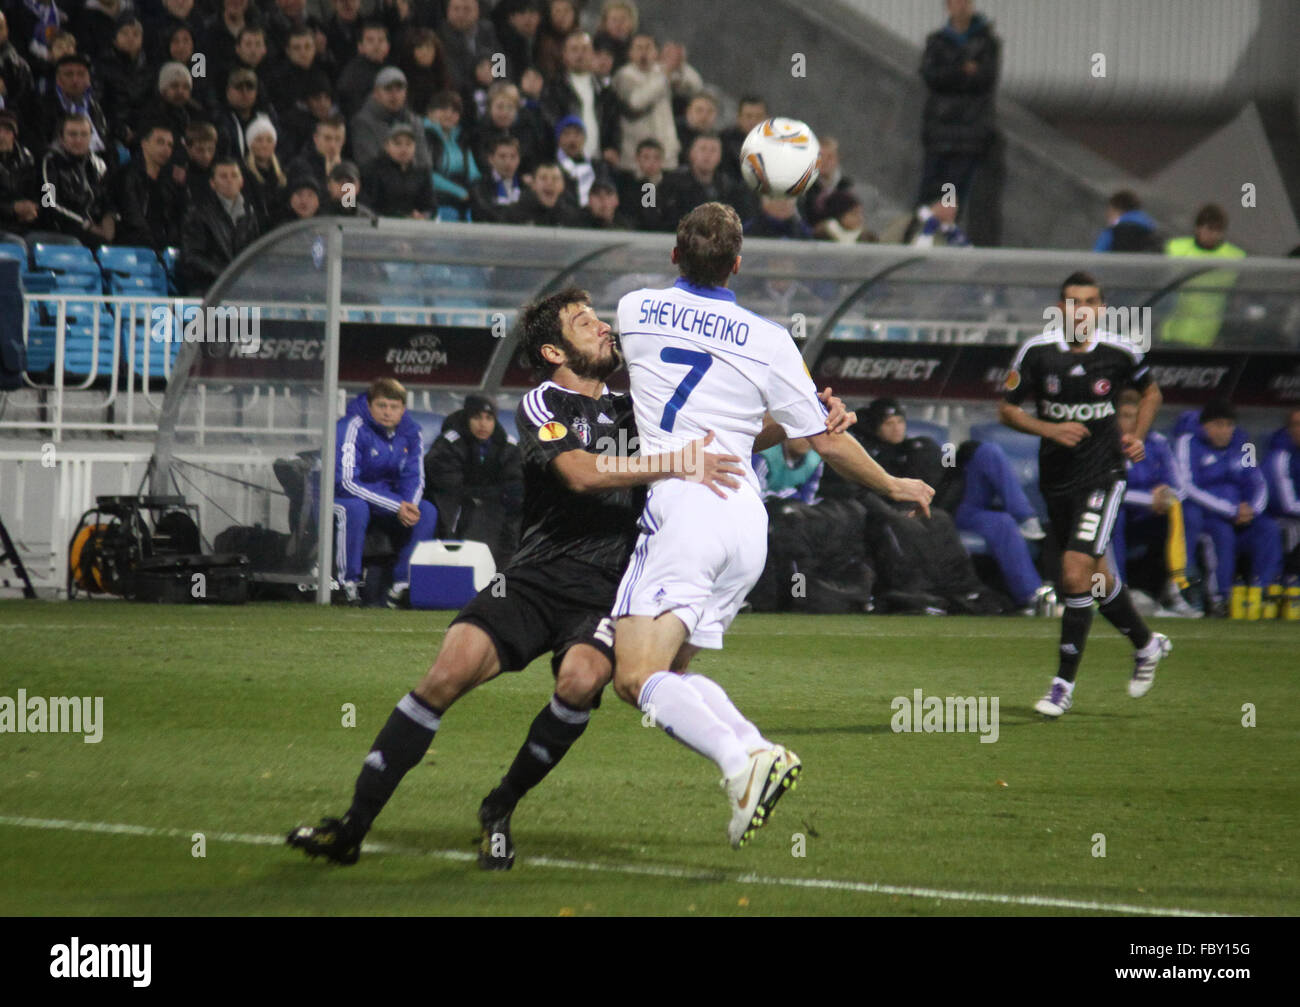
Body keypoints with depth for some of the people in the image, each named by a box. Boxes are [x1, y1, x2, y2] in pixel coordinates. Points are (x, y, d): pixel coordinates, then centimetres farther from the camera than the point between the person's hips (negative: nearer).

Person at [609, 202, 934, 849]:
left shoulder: (635, 310, 10)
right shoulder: (767, 341, 8)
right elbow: (826, 442, 12)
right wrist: (894, 485, 29)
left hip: (680, 507, -4)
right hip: (747, 524, 4)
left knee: (637, 679, -15)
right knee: (671, 671, 17)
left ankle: (742, 762, -36)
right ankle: (758, 752, -5)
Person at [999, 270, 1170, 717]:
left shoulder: (1119, 353, -7)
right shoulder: (1037, 352, -7)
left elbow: (1150, 392, 13)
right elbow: (1007, 409, 0)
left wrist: (1137, 436, -1)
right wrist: (1050, 430, -16)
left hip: (1103, 475, -3)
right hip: (1056, 478, 3)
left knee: (1076, 574, -16)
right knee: (1095, 576, 15)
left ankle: (1065, 683, -7)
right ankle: (1146, 643, 42)